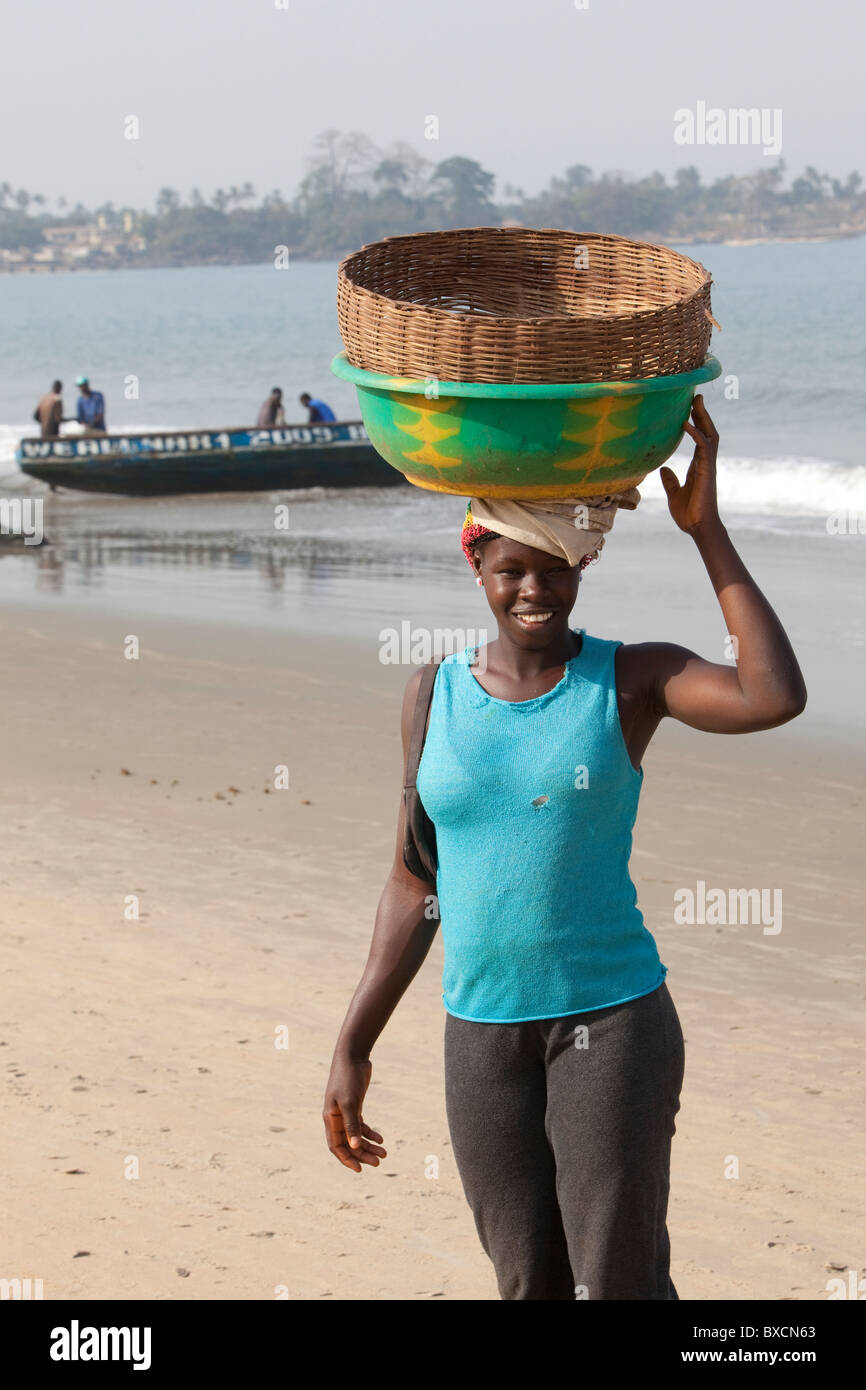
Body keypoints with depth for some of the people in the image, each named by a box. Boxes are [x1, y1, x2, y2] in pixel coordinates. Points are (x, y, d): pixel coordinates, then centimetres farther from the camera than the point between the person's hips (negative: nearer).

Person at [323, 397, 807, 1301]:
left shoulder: (633, 680, -5)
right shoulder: (434, 696, 4)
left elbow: (775, 698, -25)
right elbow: (415, 884, 10)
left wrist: (704, 527, -20)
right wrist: (353, 1046, 7)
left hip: (613, 1017, -3)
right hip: (482, 1033, 4)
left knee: (619, 1284, -5)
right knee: (528, 1286, 9)